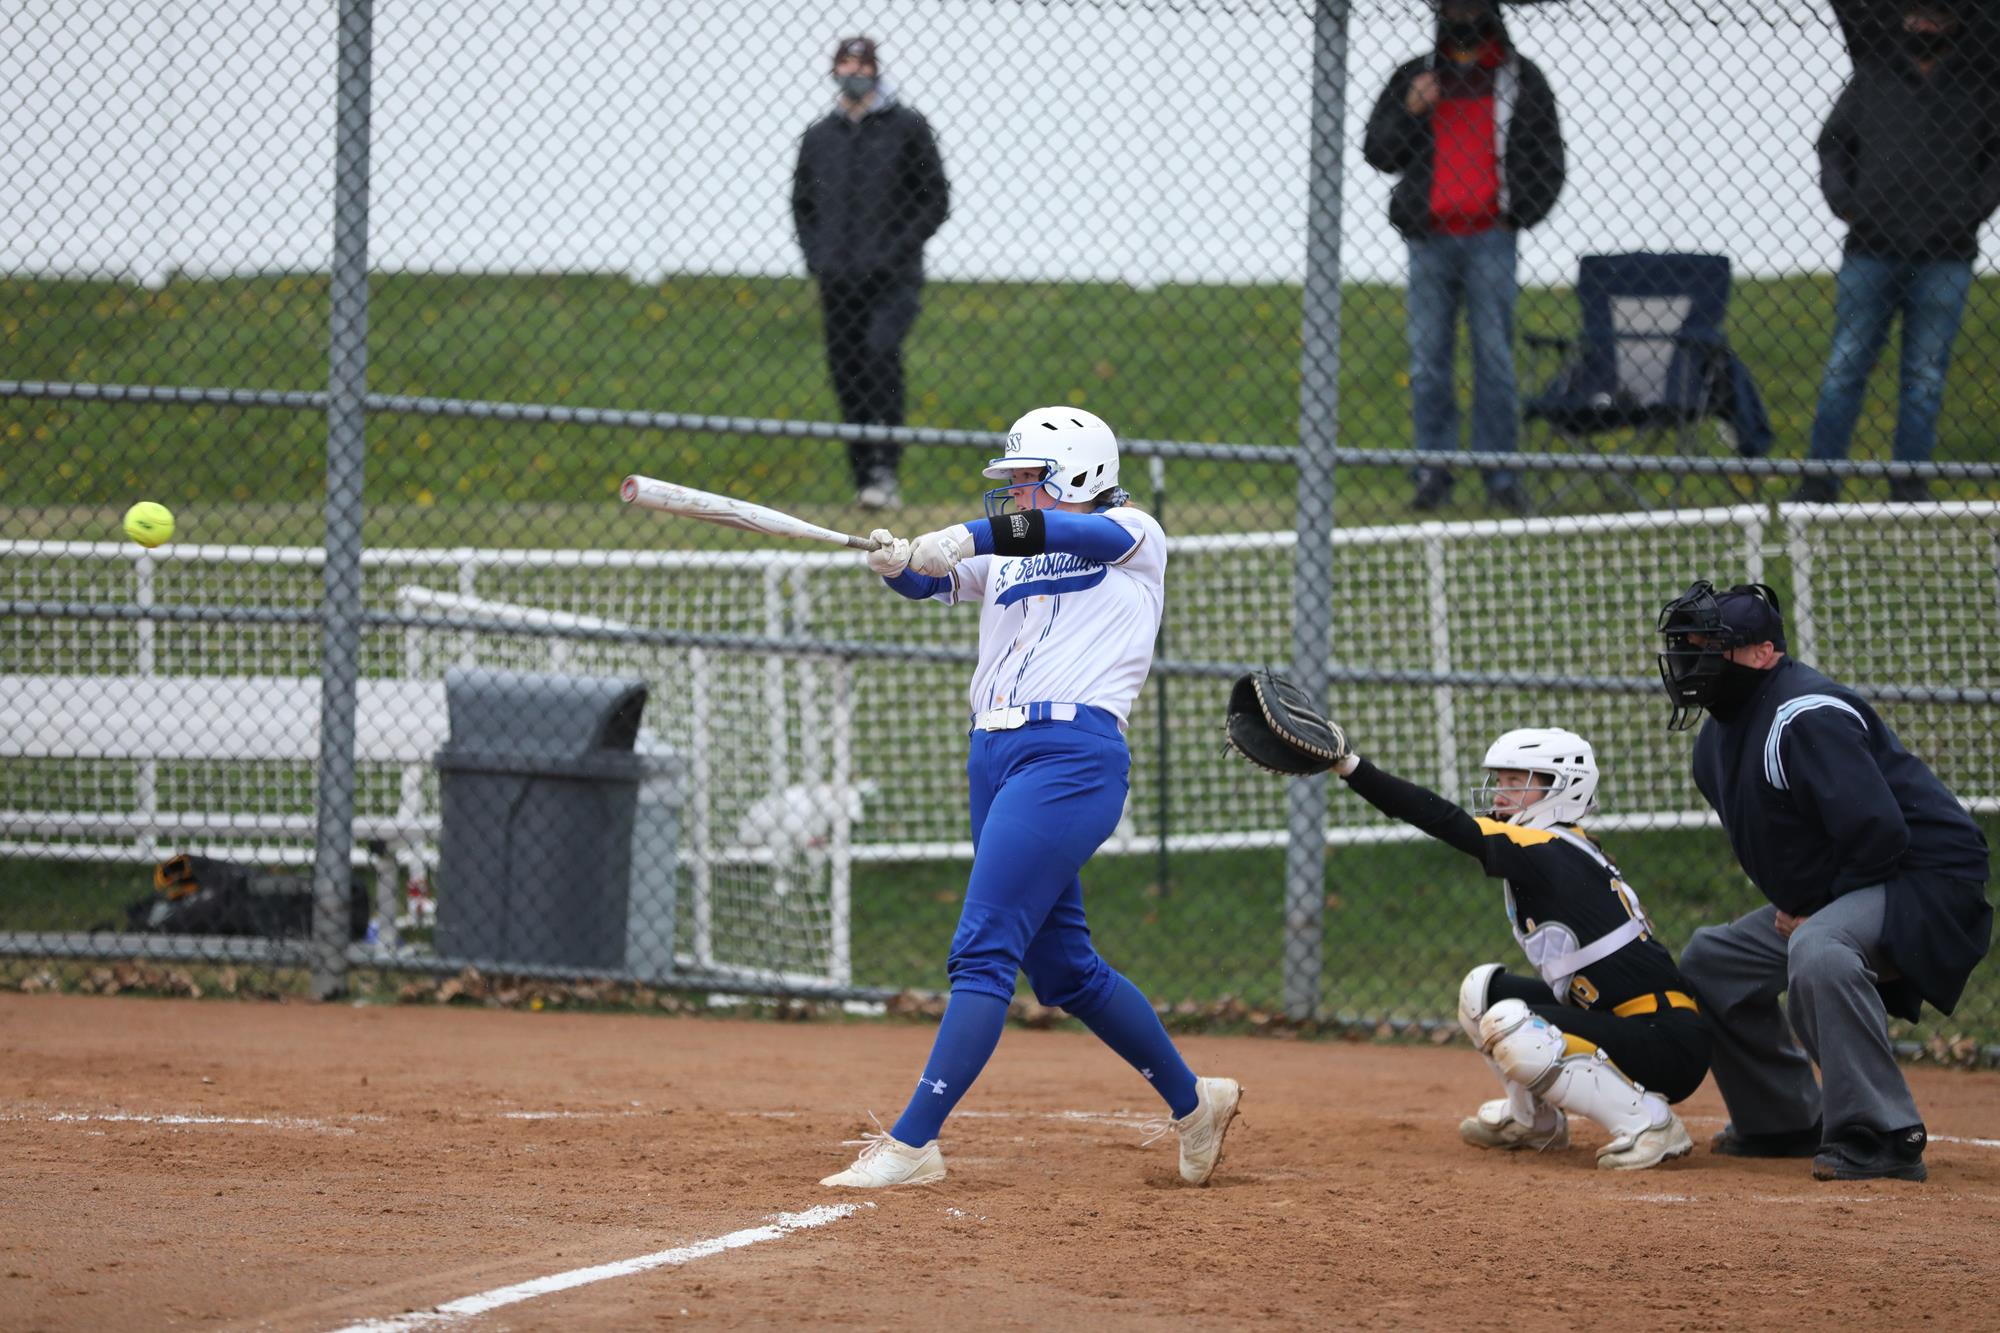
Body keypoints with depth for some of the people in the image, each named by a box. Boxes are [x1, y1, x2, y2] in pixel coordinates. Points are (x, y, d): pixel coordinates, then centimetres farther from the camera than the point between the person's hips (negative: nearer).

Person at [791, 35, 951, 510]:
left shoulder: (906, 127, 3)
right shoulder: (819, 136, 14)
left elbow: (935, 200, 2)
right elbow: (802, 204, 21)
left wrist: (898, 249, -9)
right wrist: (816, 255, 5)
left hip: (892, 276, -4)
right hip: (837, 280, 5)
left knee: (880, 350, -26)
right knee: (847, 374, 3)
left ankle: (885, 466, -28)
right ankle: (866, 480, 11)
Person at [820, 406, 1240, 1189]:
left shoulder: (1131, 536, 5)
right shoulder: (1001, 561, 23)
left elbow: (1072, 532, -16)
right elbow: (936, 580, 7)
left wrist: (965, 538, -30)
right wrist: (895, 564, -17)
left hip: (1072, 753, -8)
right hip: (994, 757, 8)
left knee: (982, 949, -15)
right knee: (1060, 967, 13)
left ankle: (912, 1145, -19)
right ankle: (1193, 1102, 29)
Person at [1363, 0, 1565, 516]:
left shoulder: (1519, 78, 10)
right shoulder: (1414, 77, 14)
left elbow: (1547, 159, 10)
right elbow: (1377, 152, 11)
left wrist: (1520, 214, -2)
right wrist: (1409, 112, -6)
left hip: (1491, 238, -2)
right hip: (1428, 238, 2)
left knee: (1495, 356, -5)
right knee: (1427, 359, -1)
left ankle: (1501, 474, -3)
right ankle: (1433, 472, 2)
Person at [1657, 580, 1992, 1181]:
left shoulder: (1809, 718, -24)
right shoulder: (1717, 741, 8)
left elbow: (1879, 833, -30)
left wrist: (1815, 912, -19)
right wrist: (1791, 907, 6)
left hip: (1926, 879, -11)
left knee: (1818, 950, -38)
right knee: (1710, 960, 15)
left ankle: (1882, 1137, -32)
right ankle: (1784, 1123, 23)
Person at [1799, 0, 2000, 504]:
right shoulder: (1874, 72, 12)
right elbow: (1834, 142, 16)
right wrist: (1841, 198, 0)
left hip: (1943, 259, -1)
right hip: (1870, 250, 1)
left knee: (1926, 376, 1)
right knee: (1845, 366, -1)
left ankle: (1911, 482, 7)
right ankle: (1821, 480, 1)